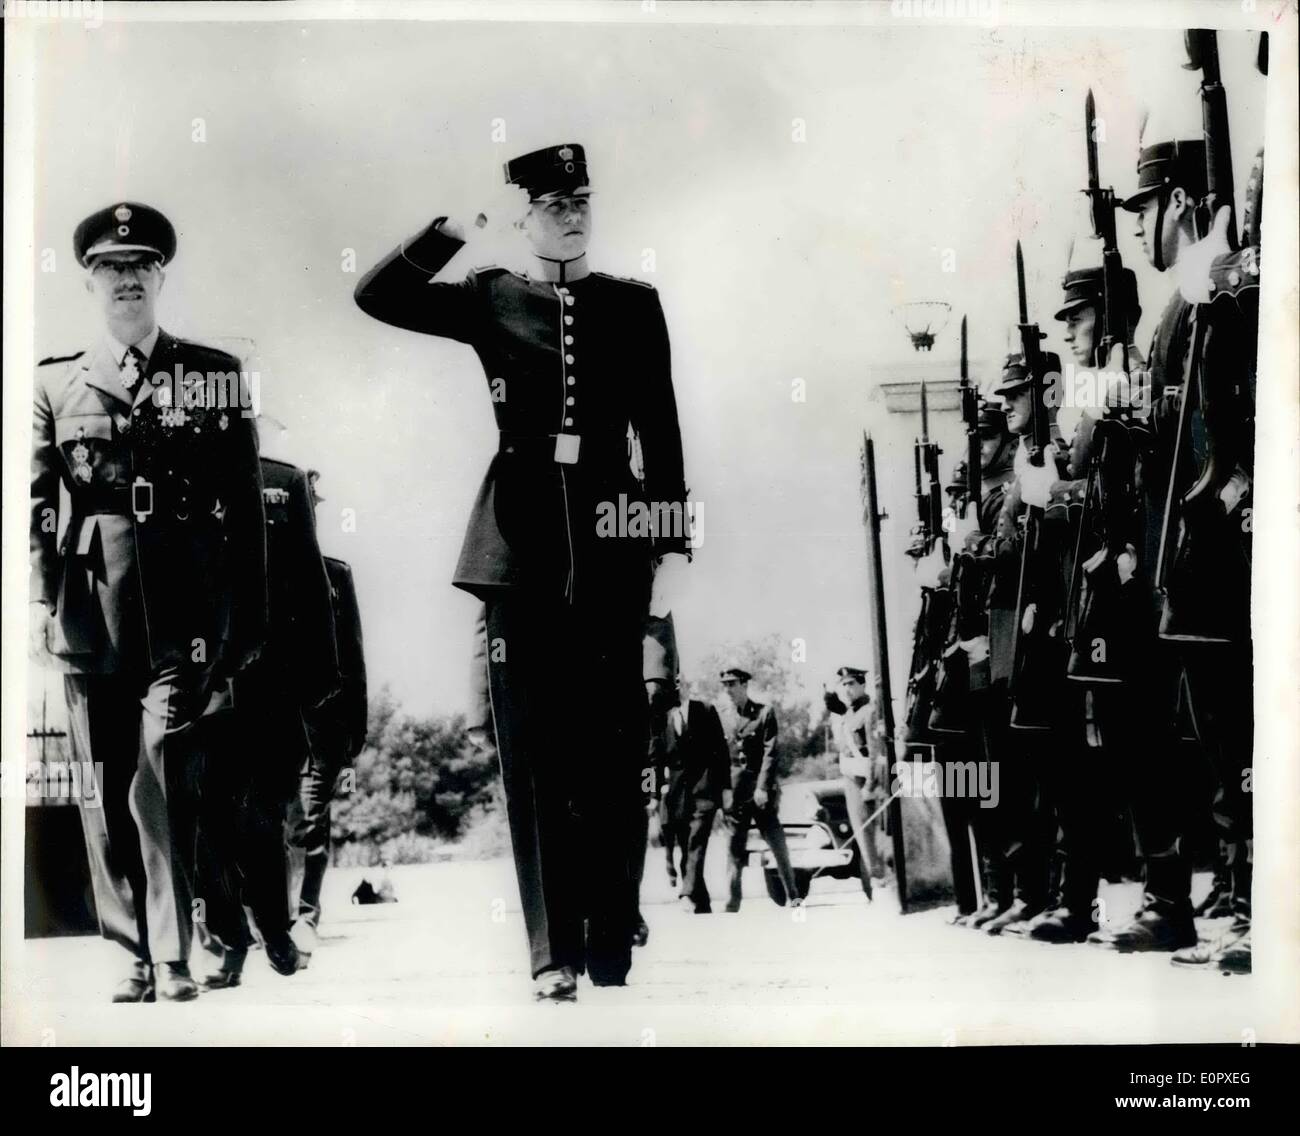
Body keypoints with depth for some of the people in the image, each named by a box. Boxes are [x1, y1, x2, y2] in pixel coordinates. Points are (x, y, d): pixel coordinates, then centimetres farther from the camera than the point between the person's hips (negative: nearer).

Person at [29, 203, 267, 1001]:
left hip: (184, 605, -2)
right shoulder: (56, 385, 11)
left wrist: (251, 619, 2)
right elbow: (35, 502, 6)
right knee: (106, 786, 6)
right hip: (92, 606, 2)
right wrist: (38, 601, -6)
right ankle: (132, 957, 17)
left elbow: (247, 504, 6)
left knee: (162, 776, -12)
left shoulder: (215, 375, 7)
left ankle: (173, 958, -5)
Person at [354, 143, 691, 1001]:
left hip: (610, 538, 0)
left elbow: (662, 431, 7)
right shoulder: (489, 299, 8)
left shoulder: (635, 304, 9)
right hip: (523, 537, 0)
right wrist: (468, 224, -7)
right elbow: (377, 296, -6)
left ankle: (612, 949, 13)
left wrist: (673, 545, 1)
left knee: (613, 746, 2)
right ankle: (554, 953, 7)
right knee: (535, 746, 0)